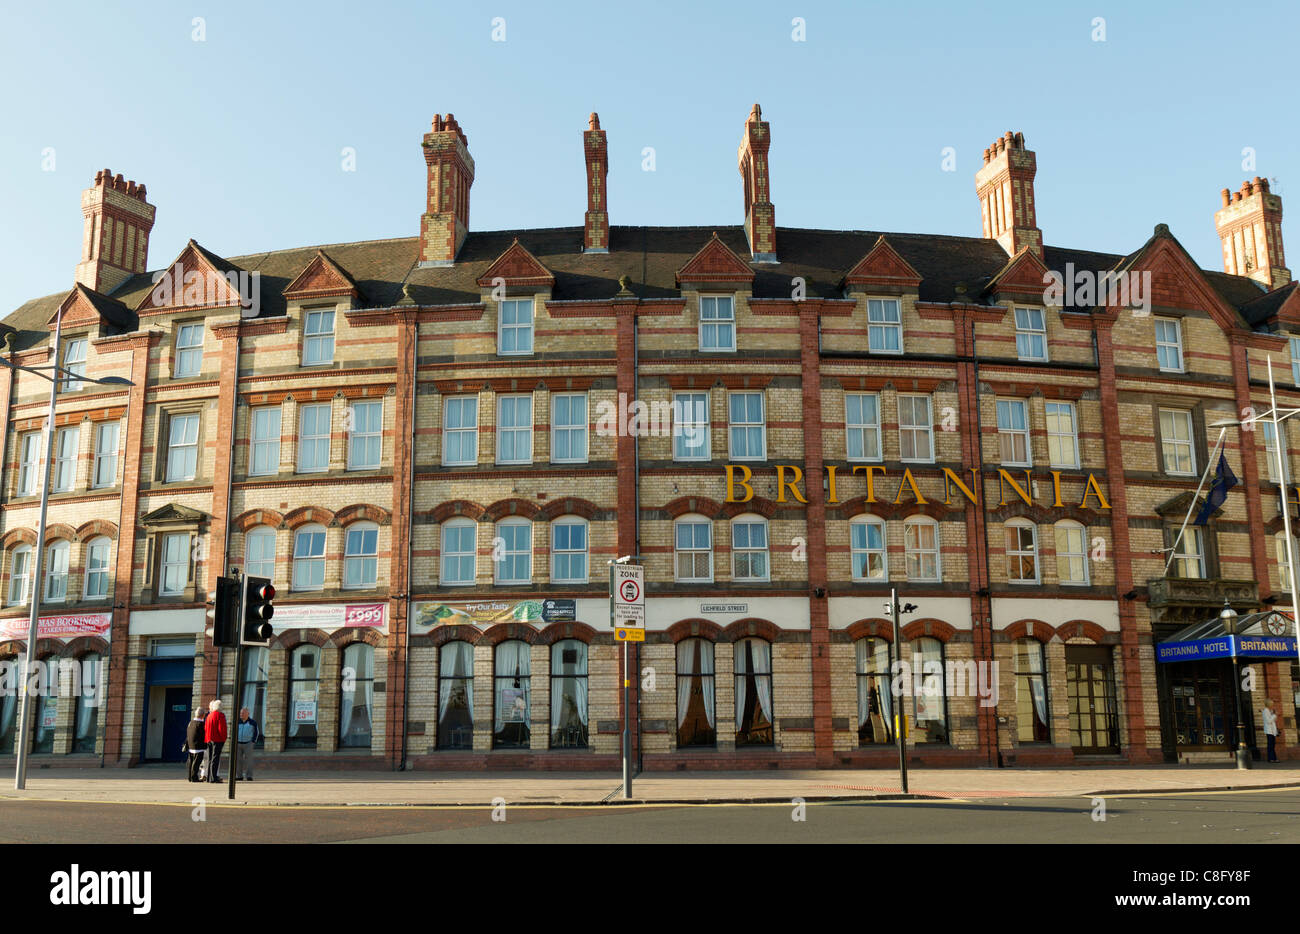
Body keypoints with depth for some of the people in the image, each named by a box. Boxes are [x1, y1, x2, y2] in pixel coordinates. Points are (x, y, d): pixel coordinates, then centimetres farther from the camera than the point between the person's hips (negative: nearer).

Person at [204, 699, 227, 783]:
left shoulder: (209, 716, 13)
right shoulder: (220, 715, -10)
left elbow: (205, 728, 15)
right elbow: (222, 728, -16)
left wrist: (207, 739, 16)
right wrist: (223, 739, -6)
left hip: (209, 739, 7)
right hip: (217, 740, -7)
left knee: (210, 759, 12)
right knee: (215, 758, -7)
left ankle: (209, 777, 15)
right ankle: (213, 777, -10)